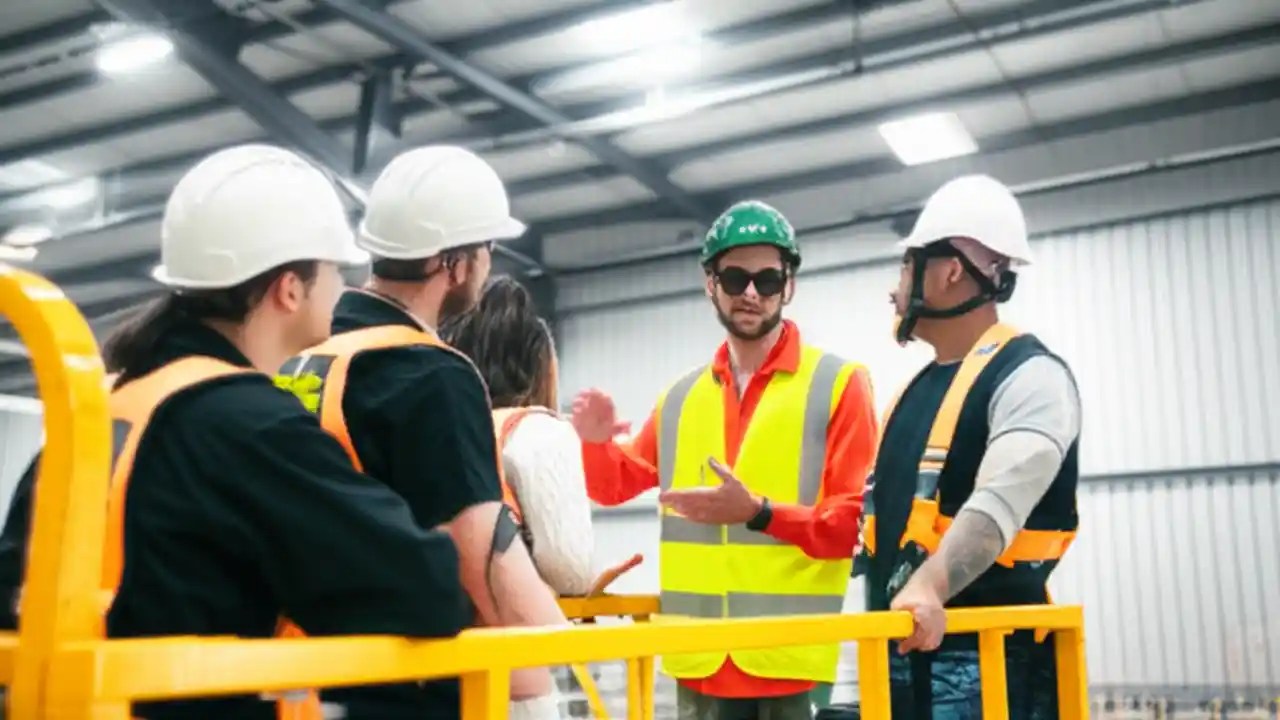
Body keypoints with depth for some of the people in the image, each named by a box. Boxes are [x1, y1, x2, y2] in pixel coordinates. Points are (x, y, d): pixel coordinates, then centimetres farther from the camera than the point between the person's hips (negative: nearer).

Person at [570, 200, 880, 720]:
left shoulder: (838, 383, -1)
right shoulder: (681, 397, 13)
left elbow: (857, 522, -7)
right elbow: (617, 485, 23)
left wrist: (759, 513, -19)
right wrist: (597, 442, 1)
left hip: (793, 656, -4)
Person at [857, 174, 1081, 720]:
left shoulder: (1029, 375, -10)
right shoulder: (916, 389, 17)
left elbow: (997, 504, -27)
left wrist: (929, 584, -41)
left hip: (985, 658, -8)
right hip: (901, 652, 8)